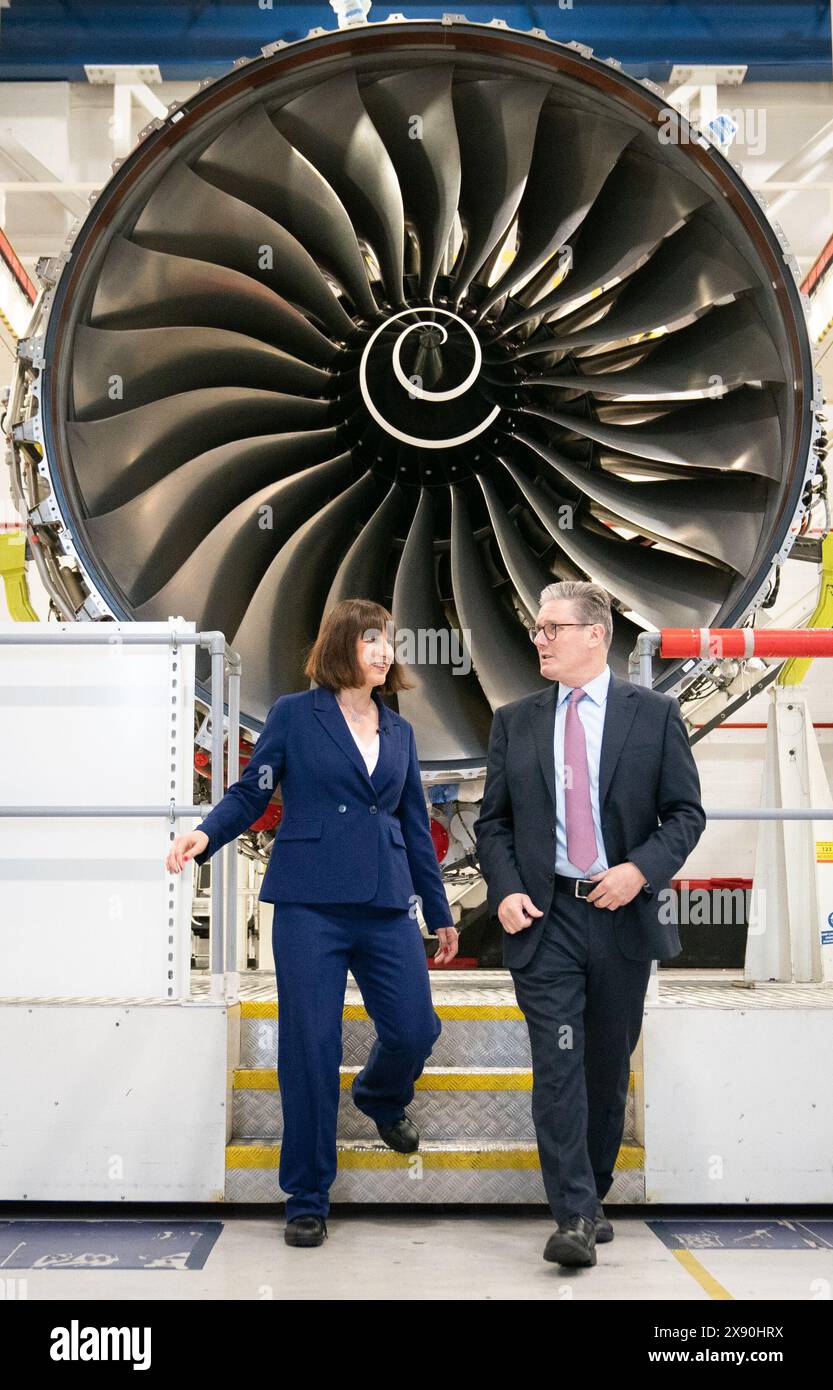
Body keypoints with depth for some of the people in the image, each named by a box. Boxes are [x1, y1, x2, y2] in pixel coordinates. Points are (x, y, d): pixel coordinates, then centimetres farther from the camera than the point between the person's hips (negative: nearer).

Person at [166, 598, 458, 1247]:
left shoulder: (399, 731, 15)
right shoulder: (295, 714, 3)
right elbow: (251, 793, 1)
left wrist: (440, 912, 18)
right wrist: (206, 834, -20)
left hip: (387, 906, 4)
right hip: (310, 903, -4)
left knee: (416, 1030, 1)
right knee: (311, 1046, -1)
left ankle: (381, 1099, 39)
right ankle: (307, 1199, 15)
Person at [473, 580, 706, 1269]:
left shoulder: (655, 713, 1)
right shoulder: (515, 721, 7)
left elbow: (686, 812, 1)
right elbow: (493, 821, 8)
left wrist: (642, 868, -15)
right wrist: (506, 889, -7)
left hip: (623, 916, 0)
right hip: (544, 918, 0)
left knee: (609, 1068, 12)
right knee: (558, 1064, -7)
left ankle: (593, 1194, 30)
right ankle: (575, 1219, -3)